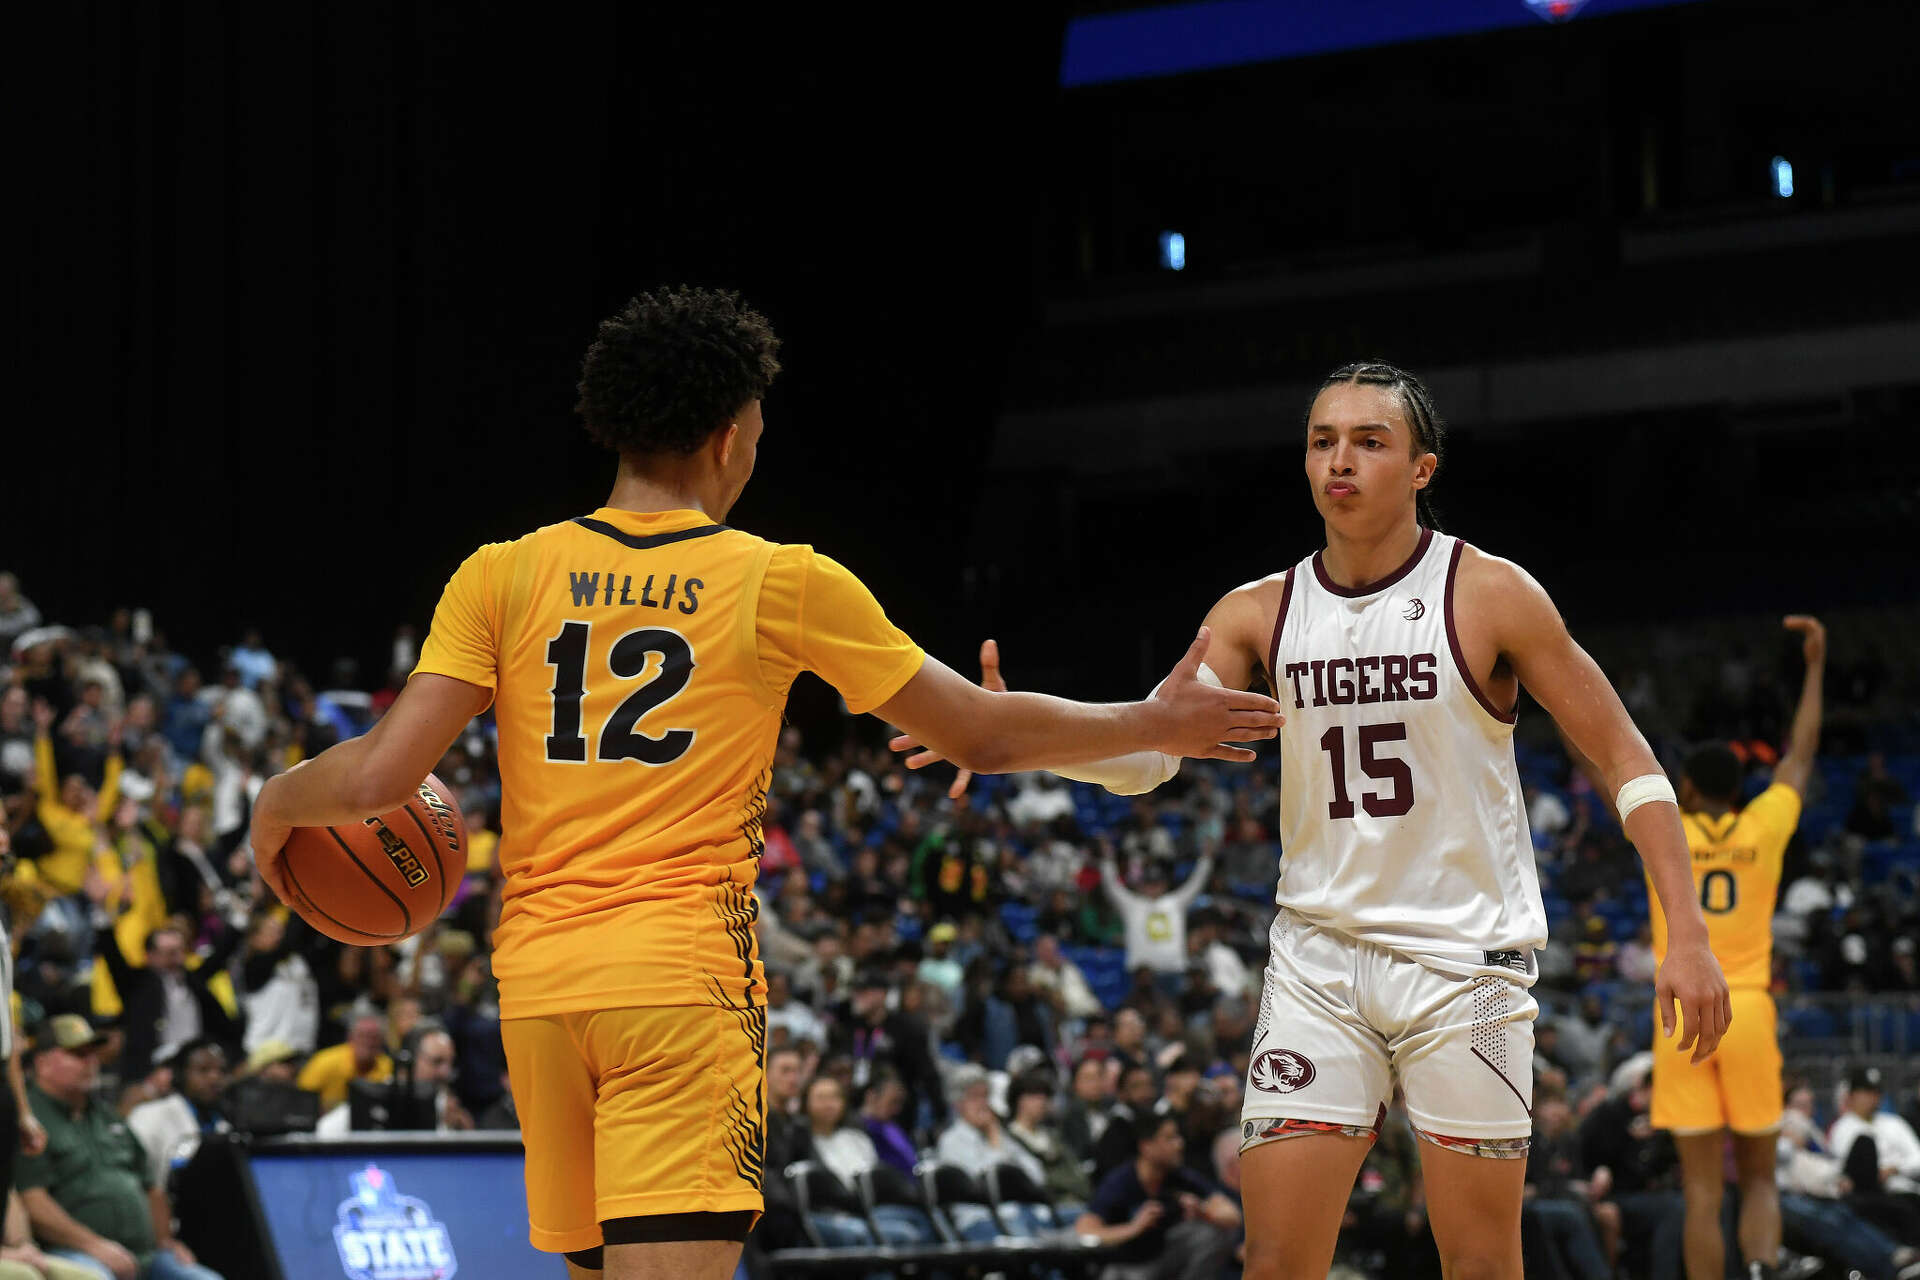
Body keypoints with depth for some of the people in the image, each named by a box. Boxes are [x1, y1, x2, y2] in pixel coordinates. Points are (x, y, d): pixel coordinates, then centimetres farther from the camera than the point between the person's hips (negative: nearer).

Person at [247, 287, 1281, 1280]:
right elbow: (986, 735, 11)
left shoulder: (502, 575, 5)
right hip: (684, 979, -4)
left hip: (536, 978, 4)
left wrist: (274, 807, 19)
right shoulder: (785, 583, 2)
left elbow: (380, 778, -3)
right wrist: (1156, 726, 26)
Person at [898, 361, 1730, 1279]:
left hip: (1463, 955, -3)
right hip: (1318, 956, 3)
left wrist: (1687, 935, -12)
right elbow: (1146, 750, -5)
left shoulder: (1490, 595, -6)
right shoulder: (1258, 614, 4)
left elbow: (1624, 760, -4)